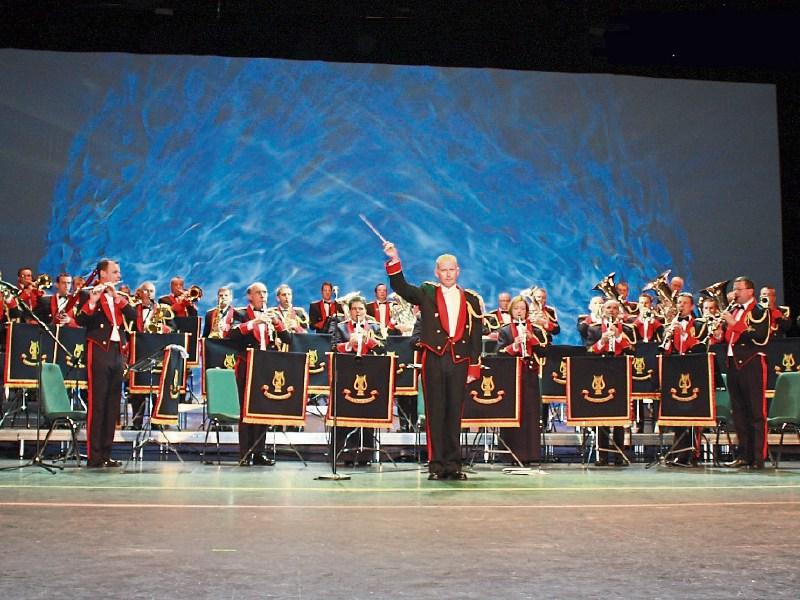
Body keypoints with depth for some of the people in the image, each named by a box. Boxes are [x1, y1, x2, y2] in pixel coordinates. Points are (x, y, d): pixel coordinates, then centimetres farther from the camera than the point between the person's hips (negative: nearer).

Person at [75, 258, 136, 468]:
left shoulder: (120, 297, 18)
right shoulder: (89, 295, 0)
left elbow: (133, 315, 1)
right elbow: (80, 320, -14)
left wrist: (117, 297, -10)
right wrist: (92, 301, -28)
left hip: (117, 353, 6)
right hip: (99, 351, -6)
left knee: (112, 405, 6)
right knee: (97, 404, -7)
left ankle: (106, 454, 11)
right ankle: (93, 456, -6)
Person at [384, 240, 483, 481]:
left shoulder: (471, 300, 11)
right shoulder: (427, 294, 10)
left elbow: (475, 336, 9)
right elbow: (400, 287, -3)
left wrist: (474, 368, 3)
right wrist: (394, 260, -16)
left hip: (459, 361, 1)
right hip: (434, 359, -1)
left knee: (455, 413, 4)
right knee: (435, 413, 1)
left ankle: (453, 464, 11)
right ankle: (436, 465, 6)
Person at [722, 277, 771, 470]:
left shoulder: (760, 311, -4)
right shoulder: (733, 310, 17)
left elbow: (760, 337, -18)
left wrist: (734, 323, -20)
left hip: (752, 365, -7)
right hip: (734, 364, 7)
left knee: (756, 413, -5)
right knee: (739, 412, 9)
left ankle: (758, 457, -3)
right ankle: (744, 455, 16)